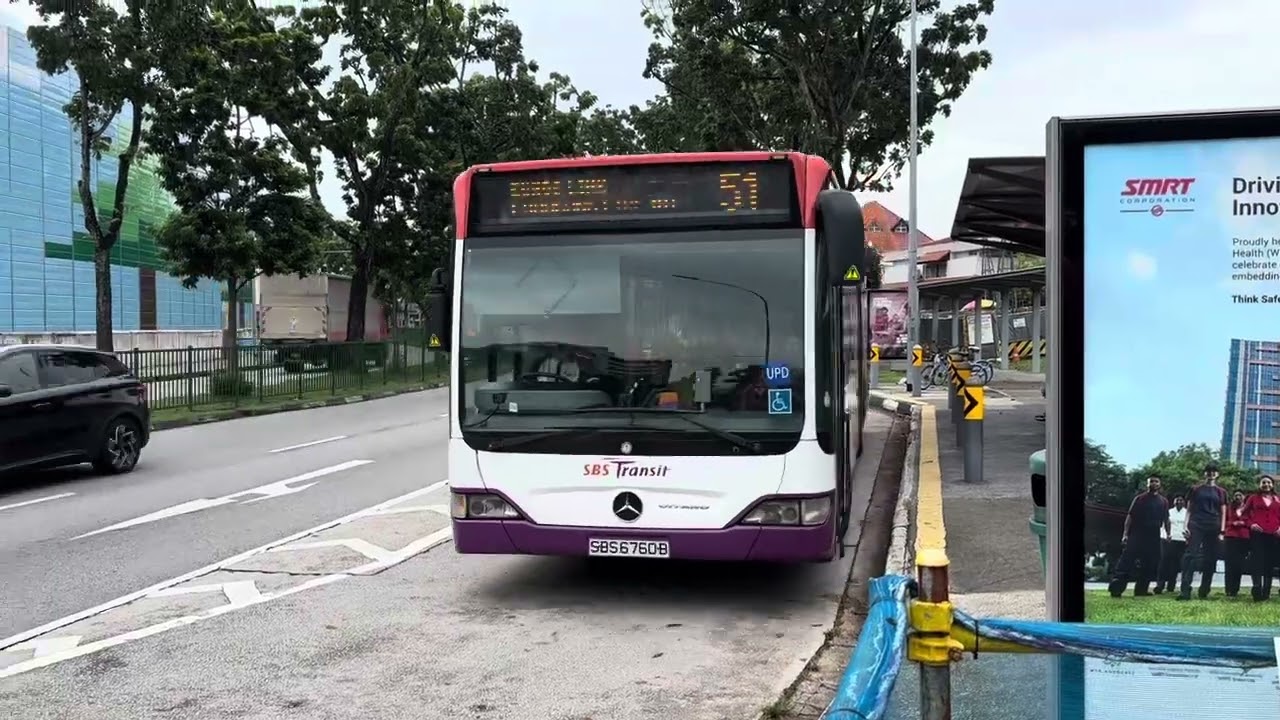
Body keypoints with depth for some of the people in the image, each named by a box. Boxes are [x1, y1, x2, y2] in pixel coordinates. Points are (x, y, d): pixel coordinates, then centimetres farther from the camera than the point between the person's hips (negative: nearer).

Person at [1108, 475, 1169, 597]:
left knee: (1149, 564, 2)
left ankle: (1141, 589, 9)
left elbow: (1166, 520, 17)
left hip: (1154, 537, 4)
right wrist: (1125, 533, -6)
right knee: (1126, 561, -12)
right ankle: (1116, 588, -16)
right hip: (1136, 534, -3)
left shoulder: (1163, 501, 12)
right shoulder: (1140, 498, 4)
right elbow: (1130, 516, 1)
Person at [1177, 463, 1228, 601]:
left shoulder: (1221, 492, 13)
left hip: (1213, 528, 2)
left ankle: (1204, 592, 11)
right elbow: (1189, 509, 8)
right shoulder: (1196, 490, 10)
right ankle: (1185, 591, -23)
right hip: (1196, 526, -2)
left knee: (1210, 559, 2)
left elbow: (1223, 513, 10)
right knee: (1190, 555, -16)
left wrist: (1222, 531, 1)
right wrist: (1186, 525, -4)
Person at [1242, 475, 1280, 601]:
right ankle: (1257, 591, -22)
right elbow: (1245, 513, 10)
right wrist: (1251, 524, -7)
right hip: (1257, 534, -3)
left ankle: (1266, 592, 11)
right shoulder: (1253, 498, 11)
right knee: (1257, 562, -14)